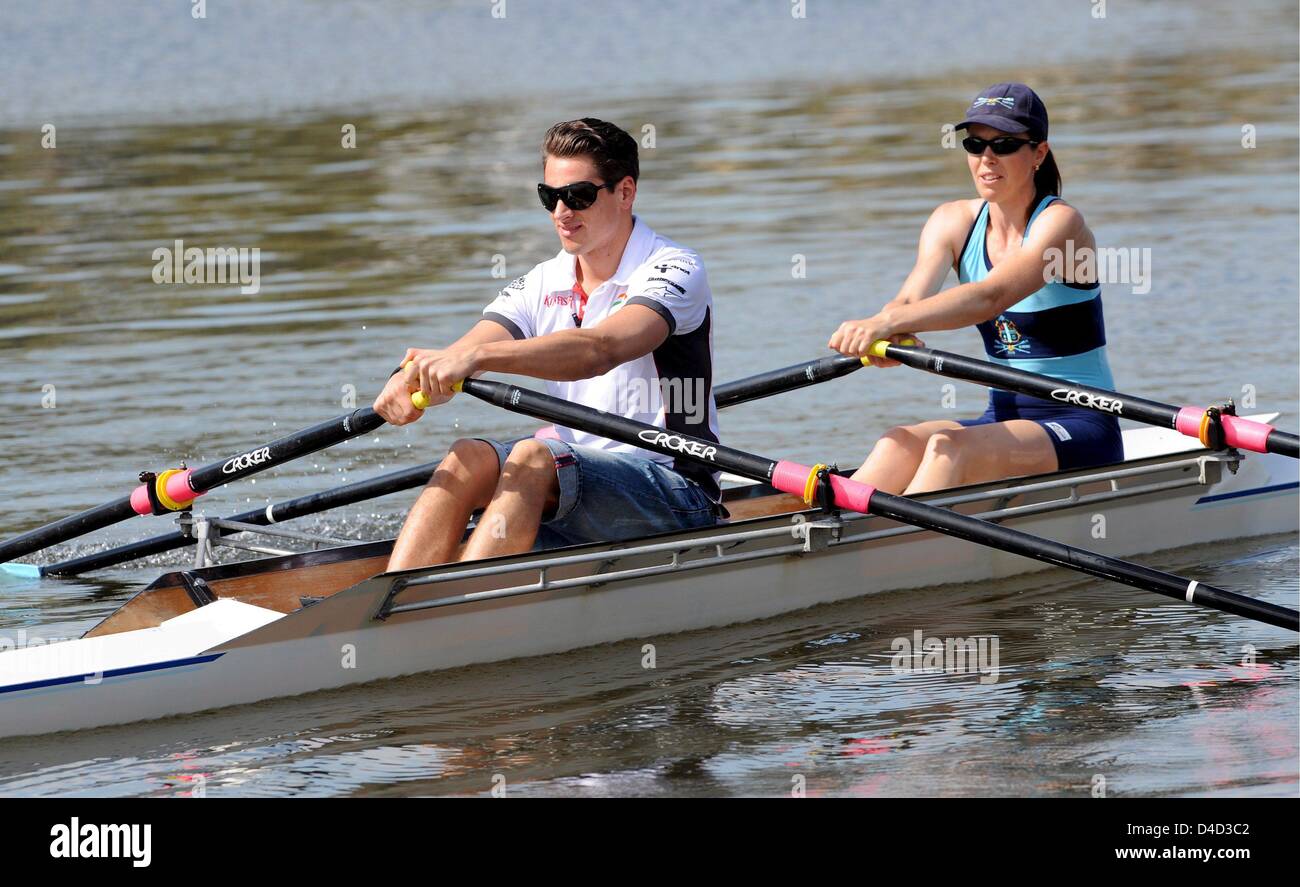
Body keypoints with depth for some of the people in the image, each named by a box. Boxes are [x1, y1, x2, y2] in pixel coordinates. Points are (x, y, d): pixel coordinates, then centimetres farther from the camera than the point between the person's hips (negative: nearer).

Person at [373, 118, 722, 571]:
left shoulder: (674, 270, -10)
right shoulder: (544, 285, 9)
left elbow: (601, 349, -31)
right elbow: (449, 366, -6)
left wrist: (477, 355, -44)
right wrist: (409, 379, -31)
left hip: (676, 497, -6)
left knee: (531, 457, -31)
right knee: (469, 457, -20)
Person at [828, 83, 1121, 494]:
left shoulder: (1059, 223, -13)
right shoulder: (953, 222, 6)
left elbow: (992, 296, -31)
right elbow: (911, 298, -12)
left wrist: (890, 322, -46)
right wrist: (883, 330, -38)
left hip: (1080, 431, -5)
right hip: (1004, 420, 5)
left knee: (948, 447, -32)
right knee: (900, 443, -24)